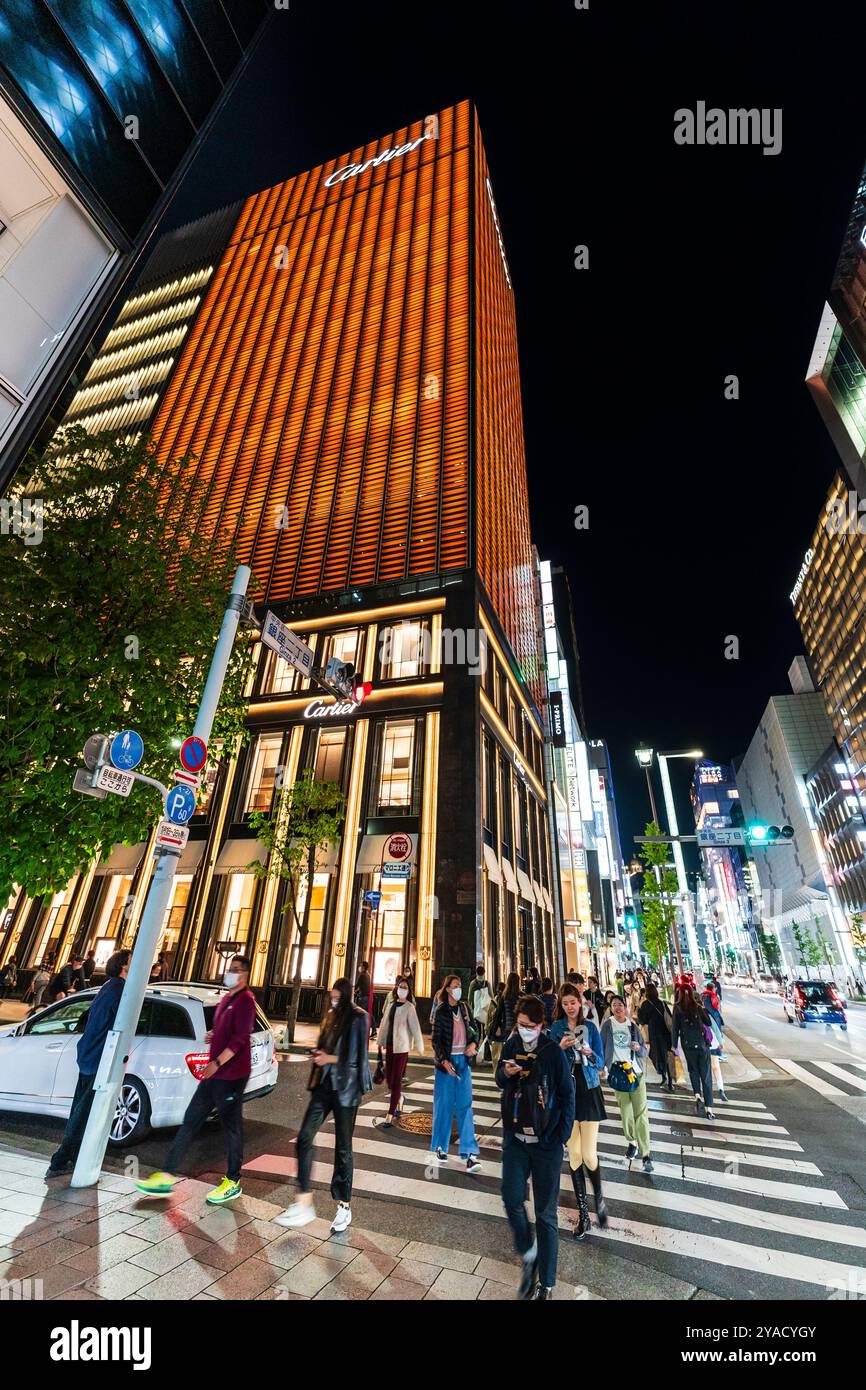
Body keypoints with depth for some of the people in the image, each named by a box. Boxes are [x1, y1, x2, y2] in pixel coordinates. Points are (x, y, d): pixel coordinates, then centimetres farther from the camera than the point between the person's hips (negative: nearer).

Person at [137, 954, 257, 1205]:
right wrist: (214, 1035, 5)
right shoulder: (226, 999, 13)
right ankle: (167, 1176, 23)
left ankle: (233, 1183, 22)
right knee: (190, 1121, 12)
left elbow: (240, 1037, -23)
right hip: (214, 1074, 9)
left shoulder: (245, 1000, -16)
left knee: (232, 1127, 5)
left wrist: (217, 1063, -22)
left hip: (231, 1076, -8)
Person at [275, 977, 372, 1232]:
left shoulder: (358, 1019, -13)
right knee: (304, 1138, -2)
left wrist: (330, 1058, -14)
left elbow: (358, 1058, -14)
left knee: (343, 1148, 8)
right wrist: (318, 1053, -1)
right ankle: (304, 1203, 12)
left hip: (346, 1087, -6)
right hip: (325, 1083, 6)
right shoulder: (331, 1017, 9)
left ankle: (344, 1206, 25)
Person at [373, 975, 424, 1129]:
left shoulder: (409, 1007, -11)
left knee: (396, 1080, -1)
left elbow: (415, 1027, -13)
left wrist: (419, 1045, -15)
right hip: (390, 1045, 6)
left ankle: (389, 1118, 7)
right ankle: (399, 1099, 43)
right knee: (388, 1077, 15)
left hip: (401, 1047, -6)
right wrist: (380, 1041, 9)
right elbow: (384, 1023, 10)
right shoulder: (391, 1004, 5)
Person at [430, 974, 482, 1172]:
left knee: (465, 1105, 1)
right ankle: (440, 1147, 25)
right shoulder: (441, 1011, -11)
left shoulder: (463, 1007, 3)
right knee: (444, 1104, 8)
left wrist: (473, 1044, -3)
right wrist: (444, 1061, -18)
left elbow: (472, 1028, 14)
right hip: (447, 1060, -4)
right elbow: (436, 1039, -10)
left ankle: (469, 1153, 3)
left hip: (463, 1060, 4)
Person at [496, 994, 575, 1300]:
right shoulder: (511, 1045, -6)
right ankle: (528, 1256, 32)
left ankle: (546, 1284, 27)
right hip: (515, 1137, 3)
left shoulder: (553, 1052, -16)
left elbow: (567, 1094, -7)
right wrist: (505, 1073, -16)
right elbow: (499, 1081, 7)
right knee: (511, 1200, 5)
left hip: (546, 1141, -3)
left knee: (545, 1212, 7)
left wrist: (562, 1136, -10)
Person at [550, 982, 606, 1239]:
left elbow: (600, 1061, 0)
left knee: (589, 1154, -3)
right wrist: (561, 1047, -21)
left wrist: (590, 1054, -21)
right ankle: (583, 1212, 23)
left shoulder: (590, 1027, -1)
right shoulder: (555, 1028, -2)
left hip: (588, 1090, 0)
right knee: (573, 1154, 5)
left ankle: (599, 1198, 26)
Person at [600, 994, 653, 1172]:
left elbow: (644, 1052, 7)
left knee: (641, 1112, -5)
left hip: (636, 1072, 0)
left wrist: (639, 1048, -14)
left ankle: (646, 1154, 1)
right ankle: (632, 1142, 30)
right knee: (625, 1112, 9)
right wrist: (601, 1066, -9)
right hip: (617, 1073, 0)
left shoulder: (633, 1026, 3)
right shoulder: (607, 1025, 0)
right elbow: (601, 1046, 1)